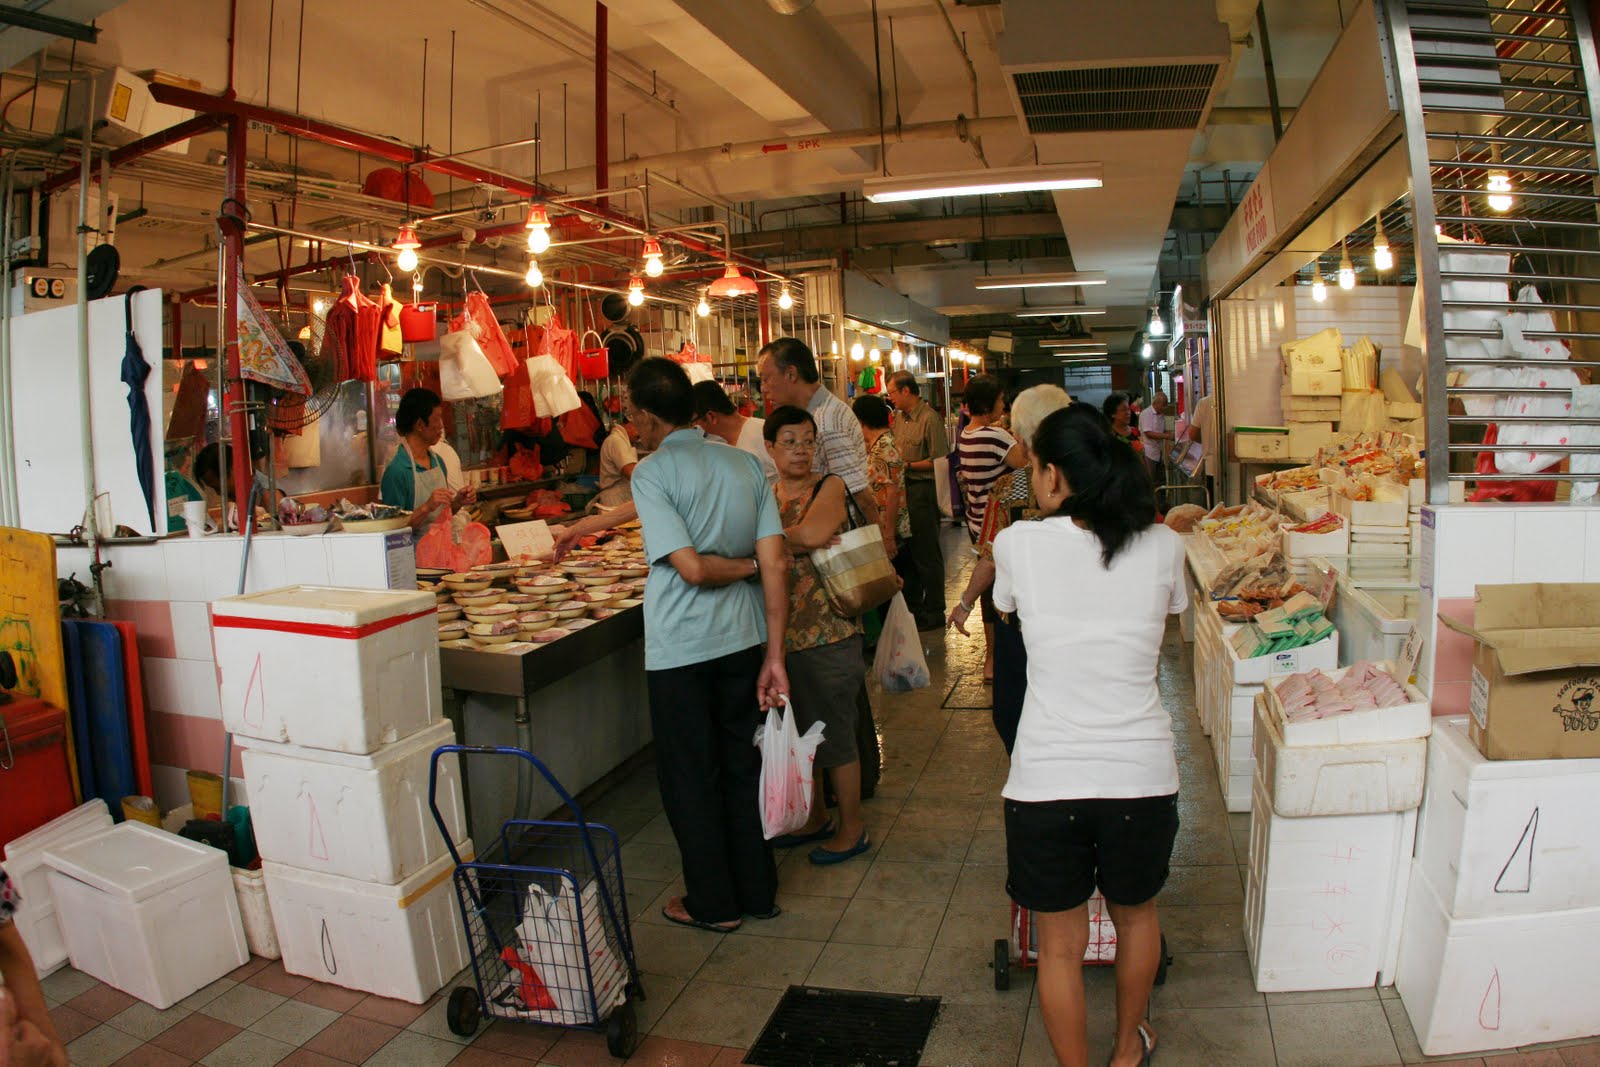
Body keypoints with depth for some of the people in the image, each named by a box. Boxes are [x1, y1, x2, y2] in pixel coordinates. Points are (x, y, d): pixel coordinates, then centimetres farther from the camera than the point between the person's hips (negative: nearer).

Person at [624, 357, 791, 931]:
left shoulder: (652, 472, -13)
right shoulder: (746, 464, 3)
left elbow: (692, 567, -22)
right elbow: (774, 567, -2)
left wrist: (744, 567, -2)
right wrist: (773, 657, 2)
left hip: (681, 651, -5)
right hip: (744, 641, 6)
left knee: (690, 777, 11)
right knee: (743, 768, 18)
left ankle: (713, 904, 24)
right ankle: (758, 891, 31)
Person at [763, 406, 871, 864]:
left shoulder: (829, 486, -8)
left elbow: (812, 534, -27)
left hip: (828, 632, -6)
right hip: (782, 632, 6)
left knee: (834, 733, 6)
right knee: (797, 730, 18)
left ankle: (851, 828, 25)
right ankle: (816, 817, 38)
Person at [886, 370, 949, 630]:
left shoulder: (929, 418, -16)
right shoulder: (899, 416, 11)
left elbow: (939, 460, -18)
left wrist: (908, 466, -19)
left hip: (922, 489, -9)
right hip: (902, 489, 9)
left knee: (926, 553, 0)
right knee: (905, 551, 16)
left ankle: (934, 612, 12)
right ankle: (911, 605, 29)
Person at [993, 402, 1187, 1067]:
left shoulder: (1017, 545, -10)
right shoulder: (1162, 546, -4)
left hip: (1047, 780, -3)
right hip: (1142, 773, 3)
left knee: (1060, 944, 16)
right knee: (1136, 915, 28)